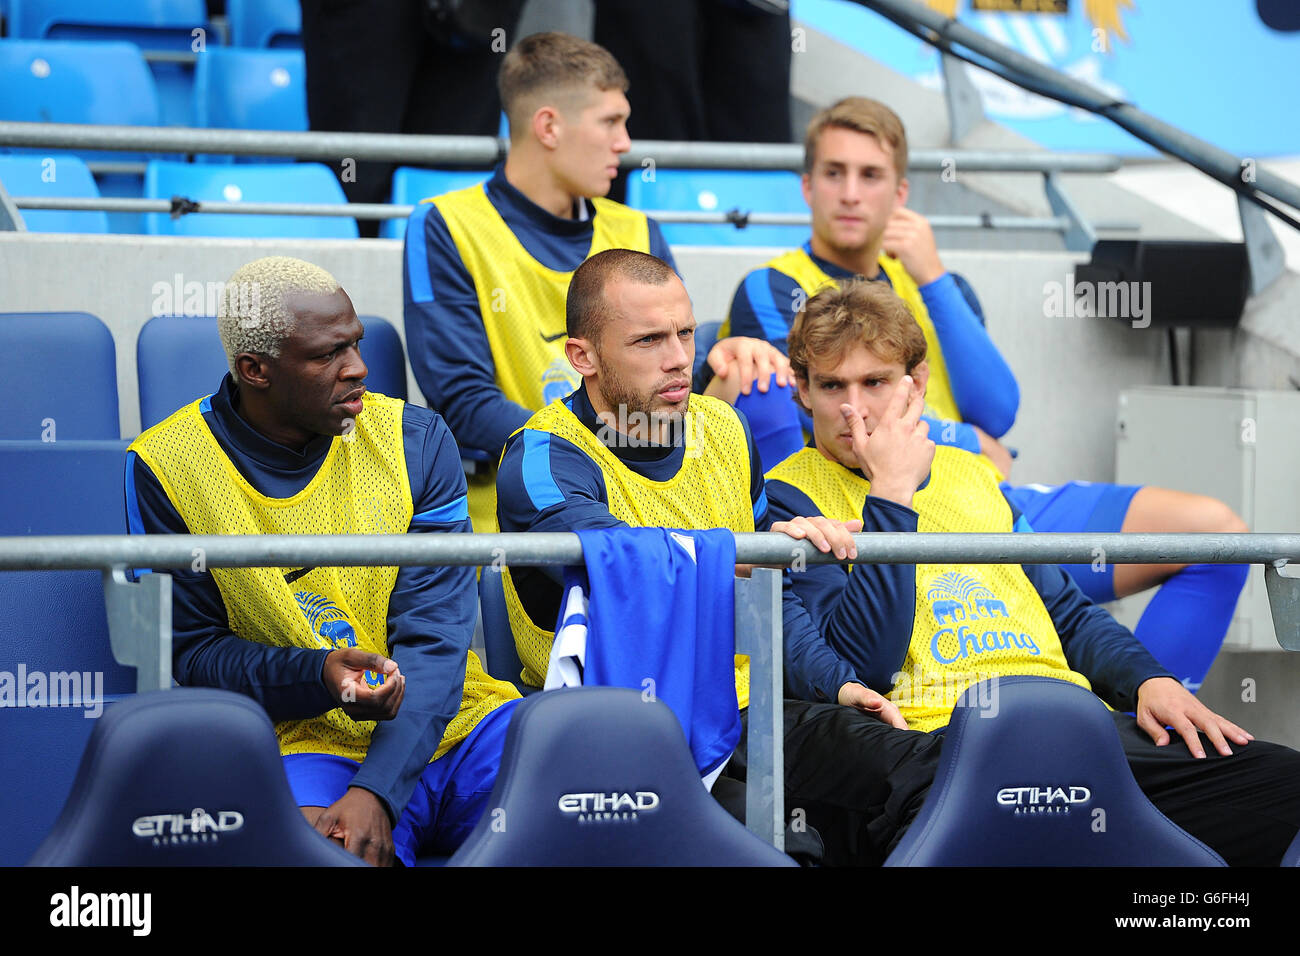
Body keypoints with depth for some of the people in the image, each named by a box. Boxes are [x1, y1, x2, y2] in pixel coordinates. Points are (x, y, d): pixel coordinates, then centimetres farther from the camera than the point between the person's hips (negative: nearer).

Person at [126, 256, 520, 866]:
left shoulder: (414, 439, 2)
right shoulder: (164, 469, -2)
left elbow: (434, 636, -5)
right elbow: (192, 650, 2)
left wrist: (373, 793, -20)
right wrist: (318, 675, -19)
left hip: (451, 723, 4)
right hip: (303, 742, -4)